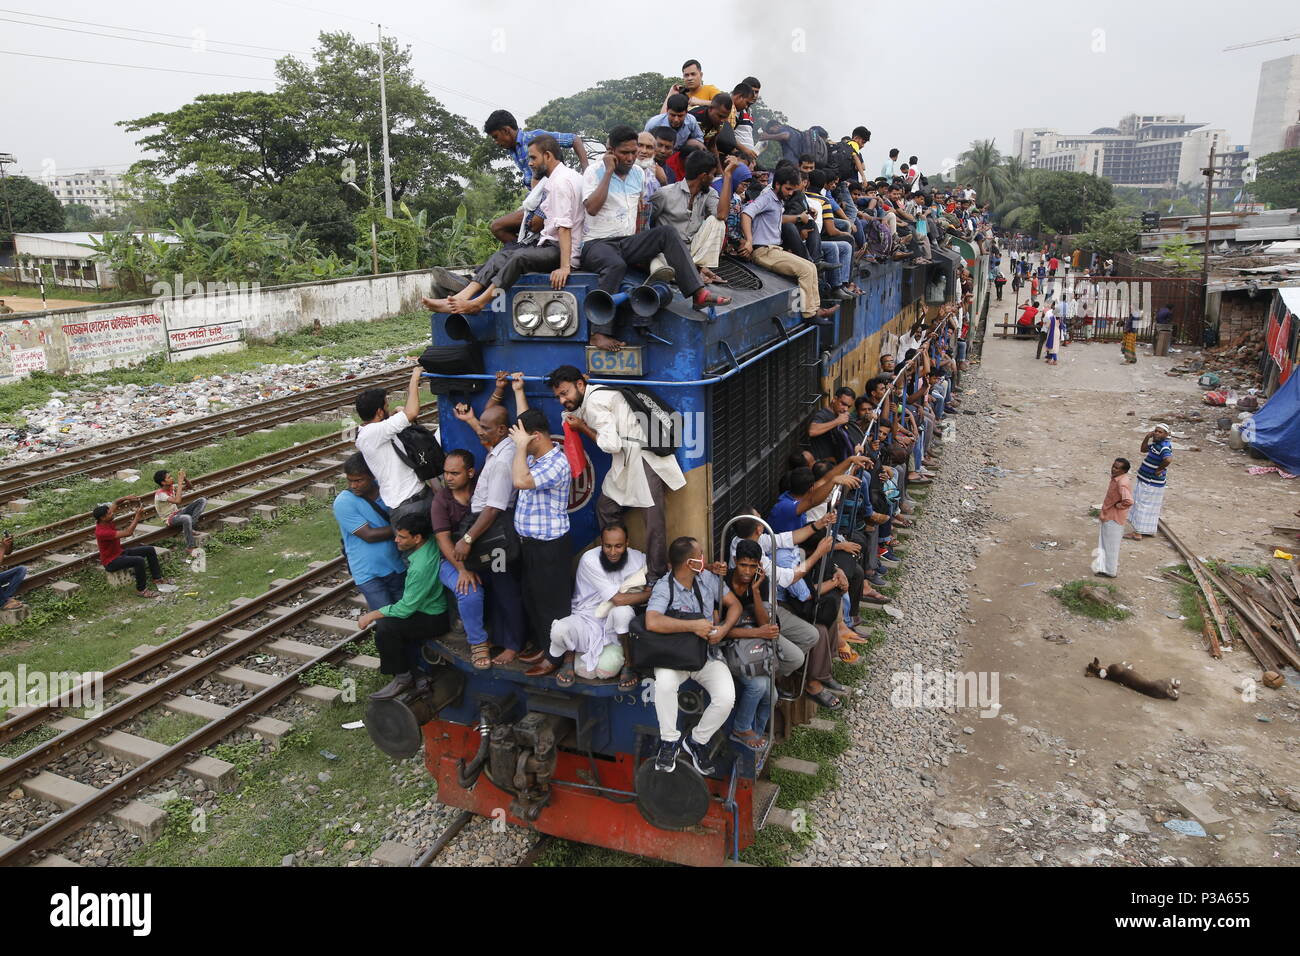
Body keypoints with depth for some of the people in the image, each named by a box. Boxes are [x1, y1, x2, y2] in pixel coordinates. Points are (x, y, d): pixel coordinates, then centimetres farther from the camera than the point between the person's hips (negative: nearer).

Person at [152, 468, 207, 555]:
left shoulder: (172, 487, 0)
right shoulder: (160, 494, -22)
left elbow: (188, 486, 8)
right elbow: (177, 501, -37)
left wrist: (184, 478, -15)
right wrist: (180, 482, -33)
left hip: (178, 513, 8)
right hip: (169, 519, -8)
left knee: (202, 501, -5)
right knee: (187, 518, -43)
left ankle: (190, 527, -15)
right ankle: (190, 547, -29)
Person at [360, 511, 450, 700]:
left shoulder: (421, 567, -33)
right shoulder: (431, 541, -11)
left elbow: (405, 608, -24)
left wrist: (371, 616, -12)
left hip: (435, 618, -10)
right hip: (433, 603, 10)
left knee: (385, 627, -23)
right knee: (378, 614, 13)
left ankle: (403, 677, -4)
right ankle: (398, 660, 28)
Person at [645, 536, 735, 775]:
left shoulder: (708, 579, 2)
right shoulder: (664, 587, -14)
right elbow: (652, 623, -31)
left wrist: (723, 629, -9)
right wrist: (694, 625, -26)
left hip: (708, 654, 4)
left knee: (726, 697, -23)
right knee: (664, 684, -36)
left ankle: (697, 742, 5)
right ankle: (669, 740, -9)